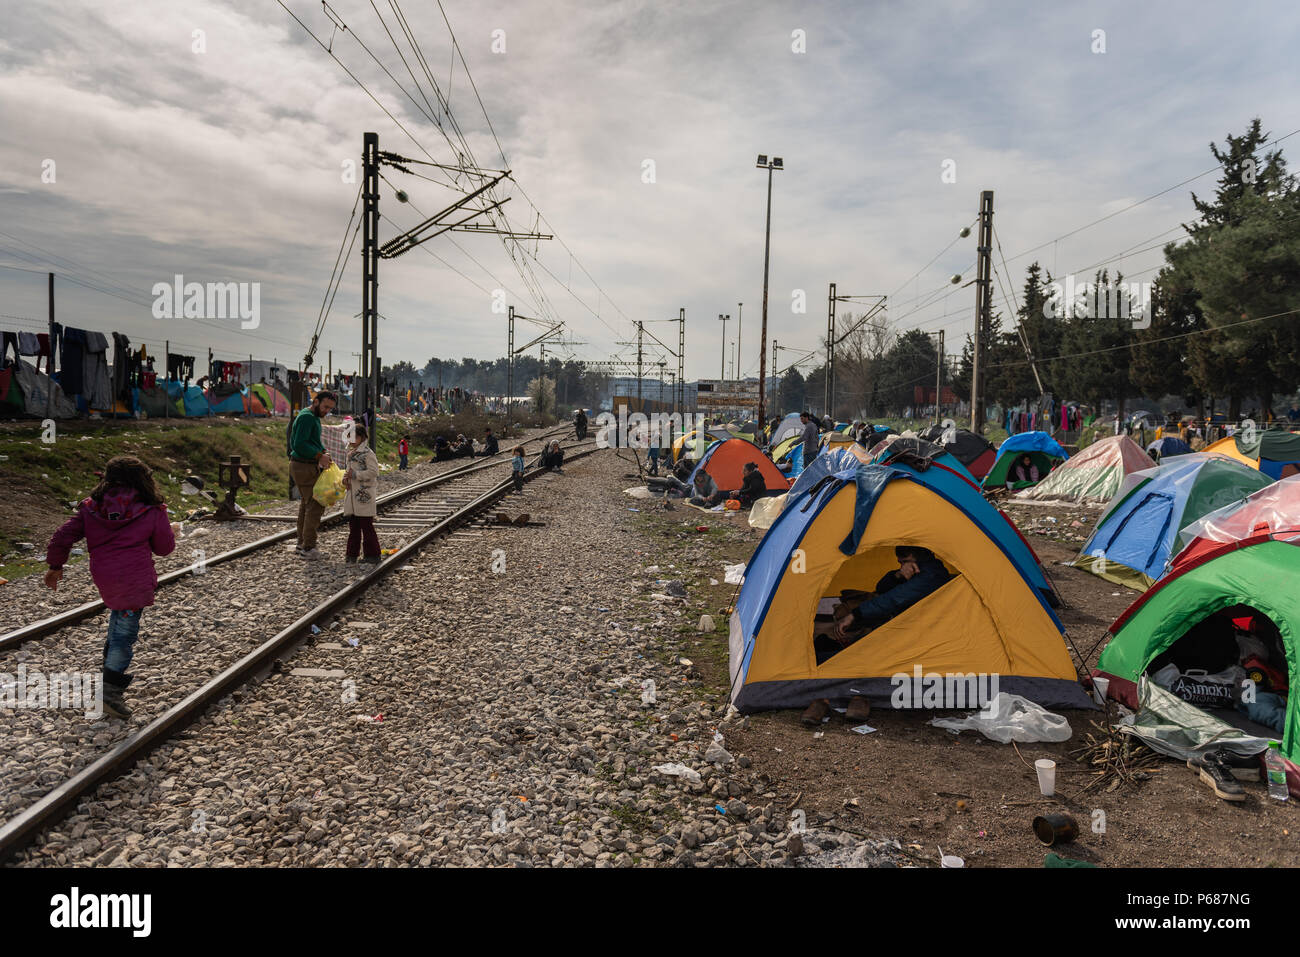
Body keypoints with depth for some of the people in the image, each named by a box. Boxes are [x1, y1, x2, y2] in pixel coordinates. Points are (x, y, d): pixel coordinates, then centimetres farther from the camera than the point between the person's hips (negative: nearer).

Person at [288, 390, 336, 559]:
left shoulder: (314, 418, 16)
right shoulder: (306, 417, -17)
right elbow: (299, 445, -24)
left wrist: (325, 453, 0)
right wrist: (320, 456, -22)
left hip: (302, 466, 11)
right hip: (304, 467, -11)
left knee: (306, 504, 16)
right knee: (316, 504, -7)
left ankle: (302, 543, 23)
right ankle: (308, 547, -4)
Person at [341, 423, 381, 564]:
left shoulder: (367, 453, -11)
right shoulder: (351, 453, 16)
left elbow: (373, 472, -19)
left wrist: (354, 474, -19)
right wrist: (345, 479, 5)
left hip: (364, 494, -8)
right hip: (352, 494, 8)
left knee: (366, 526, -4)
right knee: (353, 526, 12)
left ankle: (372, 554, 3)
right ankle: (352, 553, 19)